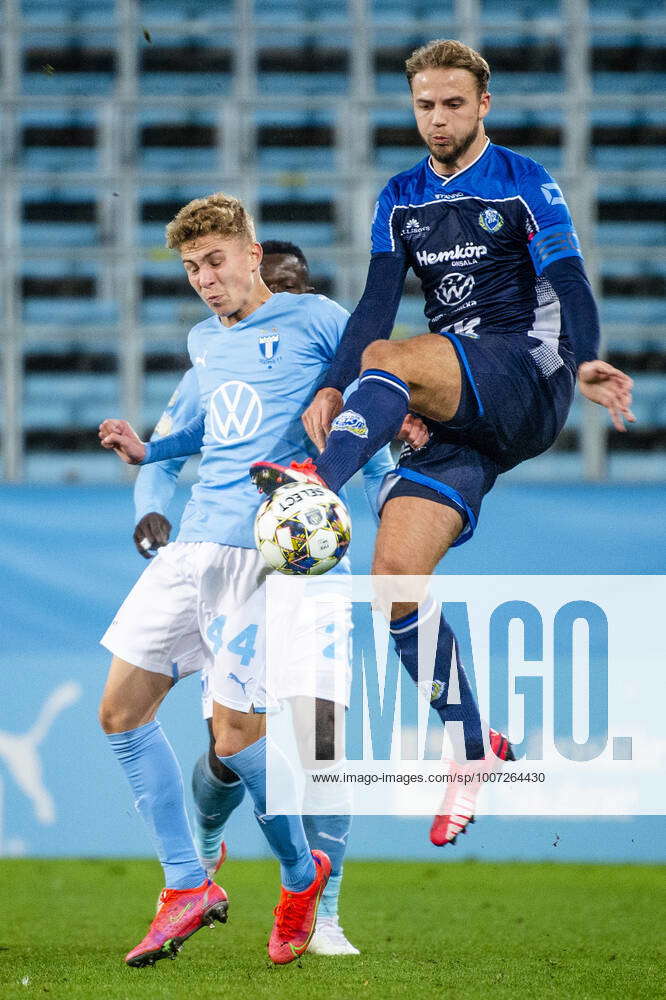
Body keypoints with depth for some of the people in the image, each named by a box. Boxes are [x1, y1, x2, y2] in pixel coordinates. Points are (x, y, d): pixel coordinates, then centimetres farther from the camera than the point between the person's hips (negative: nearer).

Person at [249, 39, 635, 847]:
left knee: (388, 359, -32)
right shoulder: (400, 200, 15)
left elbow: (568, 284, -11)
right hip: (454, 414, 5)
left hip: (525, 381, -5)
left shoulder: (525, 185, 1)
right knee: (396, 571, -10)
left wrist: (583, 363, -32)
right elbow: (377, 303, 4)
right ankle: (475, 750, -2)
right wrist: (333, 391, -13)